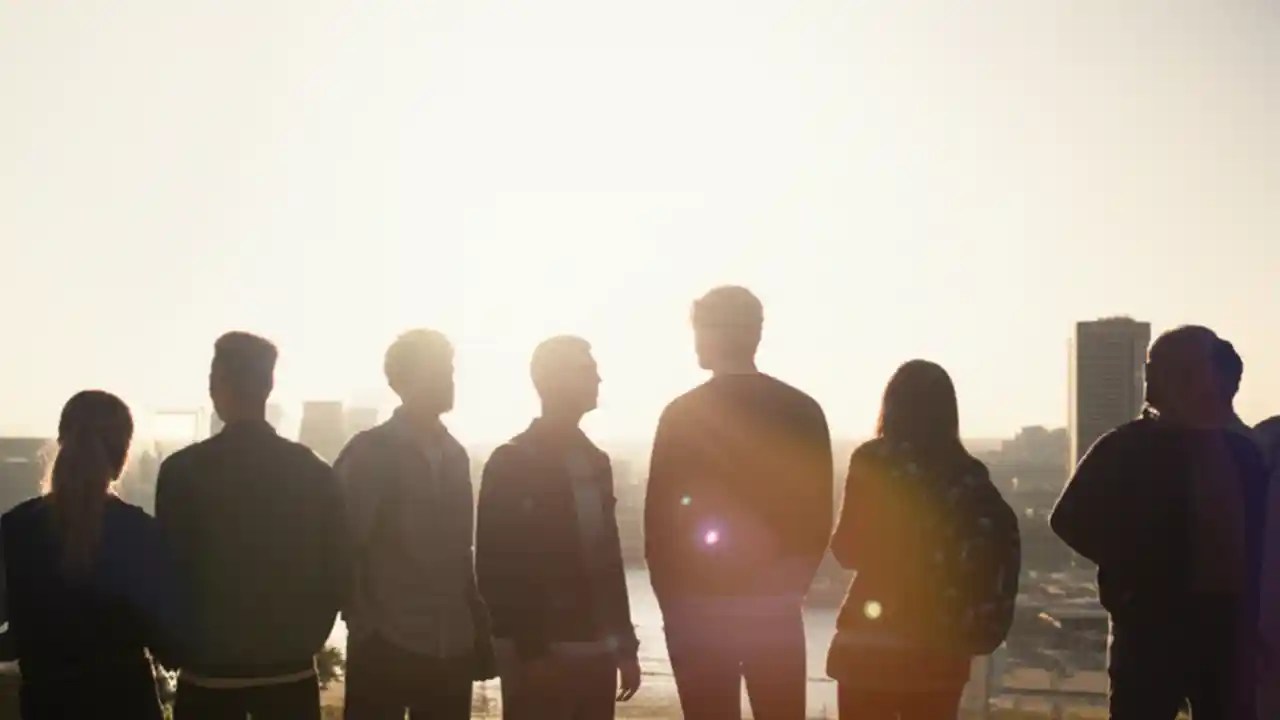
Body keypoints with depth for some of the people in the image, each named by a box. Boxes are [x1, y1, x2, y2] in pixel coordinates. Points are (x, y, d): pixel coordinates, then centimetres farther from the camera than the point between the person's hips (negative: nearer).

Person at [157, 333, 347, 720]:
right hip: (290, 669, 2)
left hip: (209, 670, -2)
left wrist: (182, 646, 9)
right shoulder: (314, 472, -1)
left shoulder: (183, 470, -9)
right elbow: (333, 573, 2)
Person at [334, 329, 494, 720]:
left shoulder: (454, 455, 12)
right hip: (384, 645, -5)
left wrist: (479, 631, 9)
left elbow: (458, 552, 14)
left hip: (451, 647, 5)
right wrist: (364, 625, -10)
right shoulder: (369, 452, -4)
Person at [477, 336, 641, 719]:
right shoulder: (511, 463, -5)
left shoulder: (595, 461, 13)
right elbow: (496, 567, -9)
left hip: (596, 653, 6)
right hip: (539, 655, -5)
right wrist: (530, 650, -15)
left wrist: (625, 645, 12)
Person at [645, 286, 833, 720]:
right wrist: (788, 588, 12)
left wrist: (671, 600, 6)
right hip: (774, 608, 2)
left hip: (698, 610, -2)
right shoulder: (802, 411, 1)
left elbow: (658, 516, -5)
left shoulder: (682, 413, -6)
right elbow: (817, 516, 2)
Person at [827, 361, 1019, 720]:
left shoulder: (873, 461, -7)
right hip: (941, 644, 4)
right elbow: (1003, 538, -3)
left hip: (872, 638, -4)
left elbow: (849, 549, -5)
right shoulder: (968, 472, 4)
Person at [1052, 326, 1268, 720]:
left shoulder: (1239, 452, 10)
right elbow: (1070, 518, -8)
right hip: (1153, 625, -5)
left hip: (1227, 626, 5)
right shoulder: (1127, 449, -4)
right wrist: (1139, 573, -9)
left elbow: (1256, 538, 13)